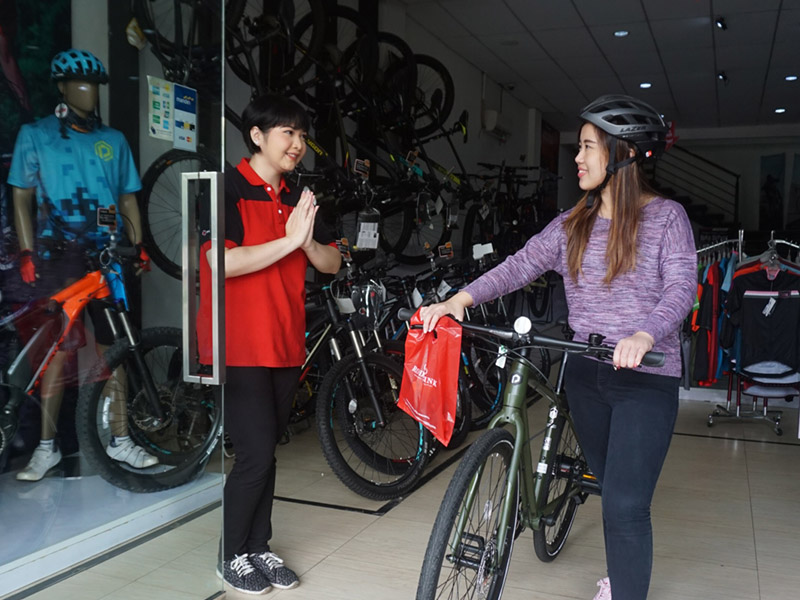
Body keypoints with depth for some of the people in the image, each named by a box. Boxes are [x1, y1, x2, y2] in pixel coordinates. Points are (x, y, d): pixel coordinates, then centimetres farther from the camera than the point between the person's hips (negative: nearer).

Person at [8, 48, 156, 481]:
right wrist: (27, 254, -4)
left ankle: (119, 439, 13)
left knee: (112, 347, 3)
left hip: (106, 256, 3)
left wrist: (139, 247, 4)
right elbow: (22, 197, 5)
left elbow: (127, 200, 15)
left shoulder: (113, 140, 15)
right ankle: (47, 446, 8)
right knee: (60, 349, -4)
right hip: (58, 256, -2)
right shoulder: (34, 134, 7)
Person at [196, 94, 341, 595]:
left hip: (286, 345, 7)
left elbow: (333, 263, 8)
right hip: (239, 347, -6)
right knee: (256, 453, -5)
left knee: (268, 451, 13)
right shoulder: (228, 189, -8)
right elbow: (222, 262, -21)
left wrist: (309, 241, -12)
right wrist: (287, 241, -21)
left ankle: (259, 547, 27)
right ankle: (233, 555, 15)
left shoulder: (298, 198, 12)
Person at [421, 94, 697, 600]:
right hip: (586, 374, 5)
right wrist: (459, 299, -17)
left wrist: (642, 336, -34)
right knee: (610, 490, 19)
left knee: (626, 504, -10)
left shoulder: (666, 216, -3)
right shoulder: (572, 225, 8)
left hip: (646, 377, -4)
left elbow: (681, 286, -14)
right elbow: (520, 265, -3)